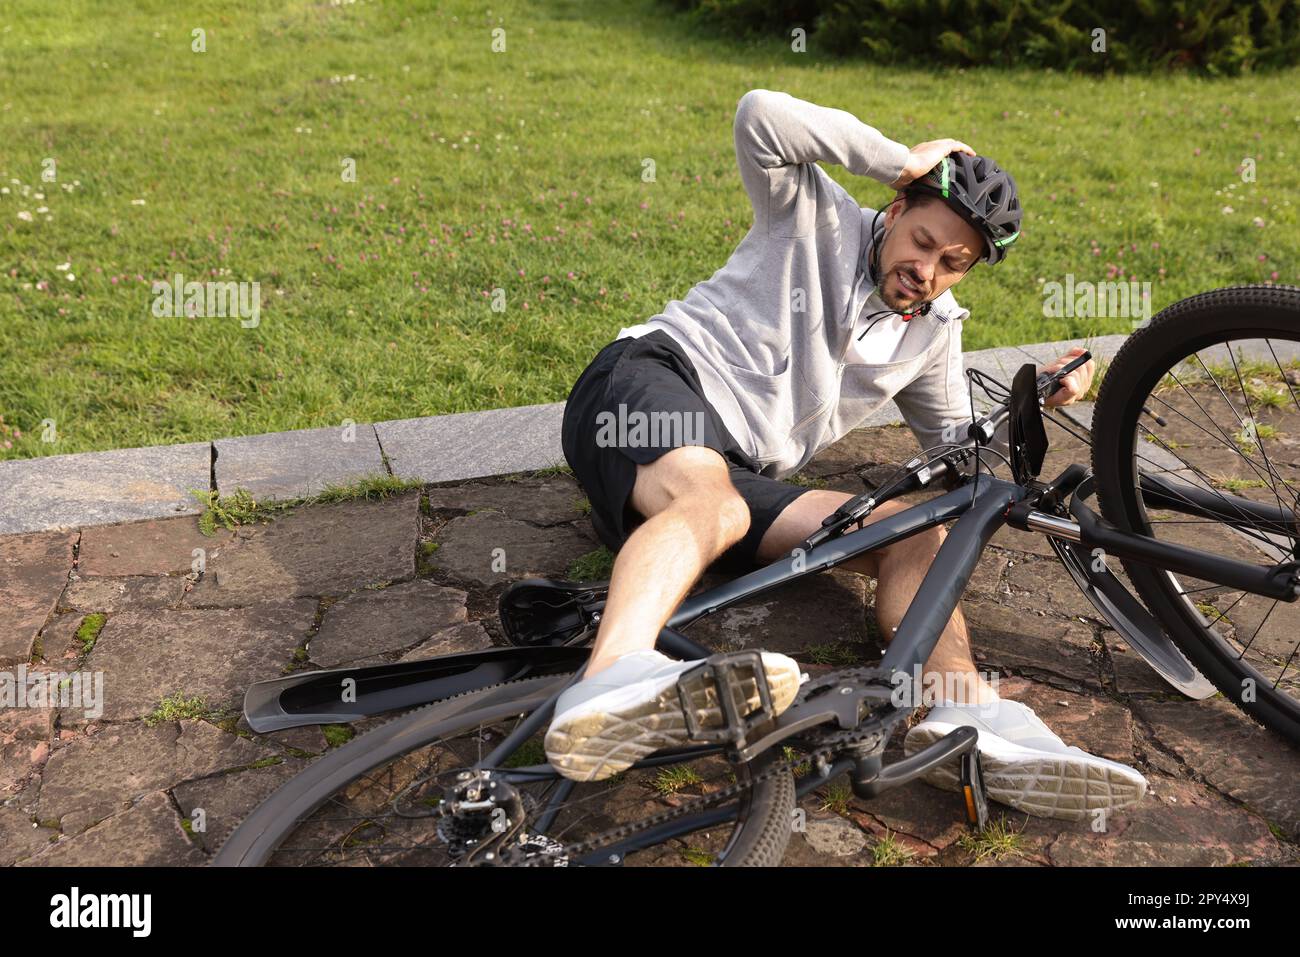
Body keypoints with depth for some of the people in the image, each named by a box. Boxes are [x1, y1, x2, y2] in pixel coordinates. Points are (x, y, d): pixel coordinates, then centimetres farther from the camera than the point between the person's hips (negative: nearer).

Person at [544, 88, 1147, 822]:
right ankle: (617, 683, -69)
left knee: (915, 531, -13)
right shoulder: (817, 220, 5)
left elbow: (958, 445, 27)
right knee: (711, 497, -40)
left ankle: (971, 711, -38)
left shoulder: (935, 330, 21)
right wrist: (899, 160, -6)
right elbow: (761, 116, -12)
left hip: (743, 474, 6)